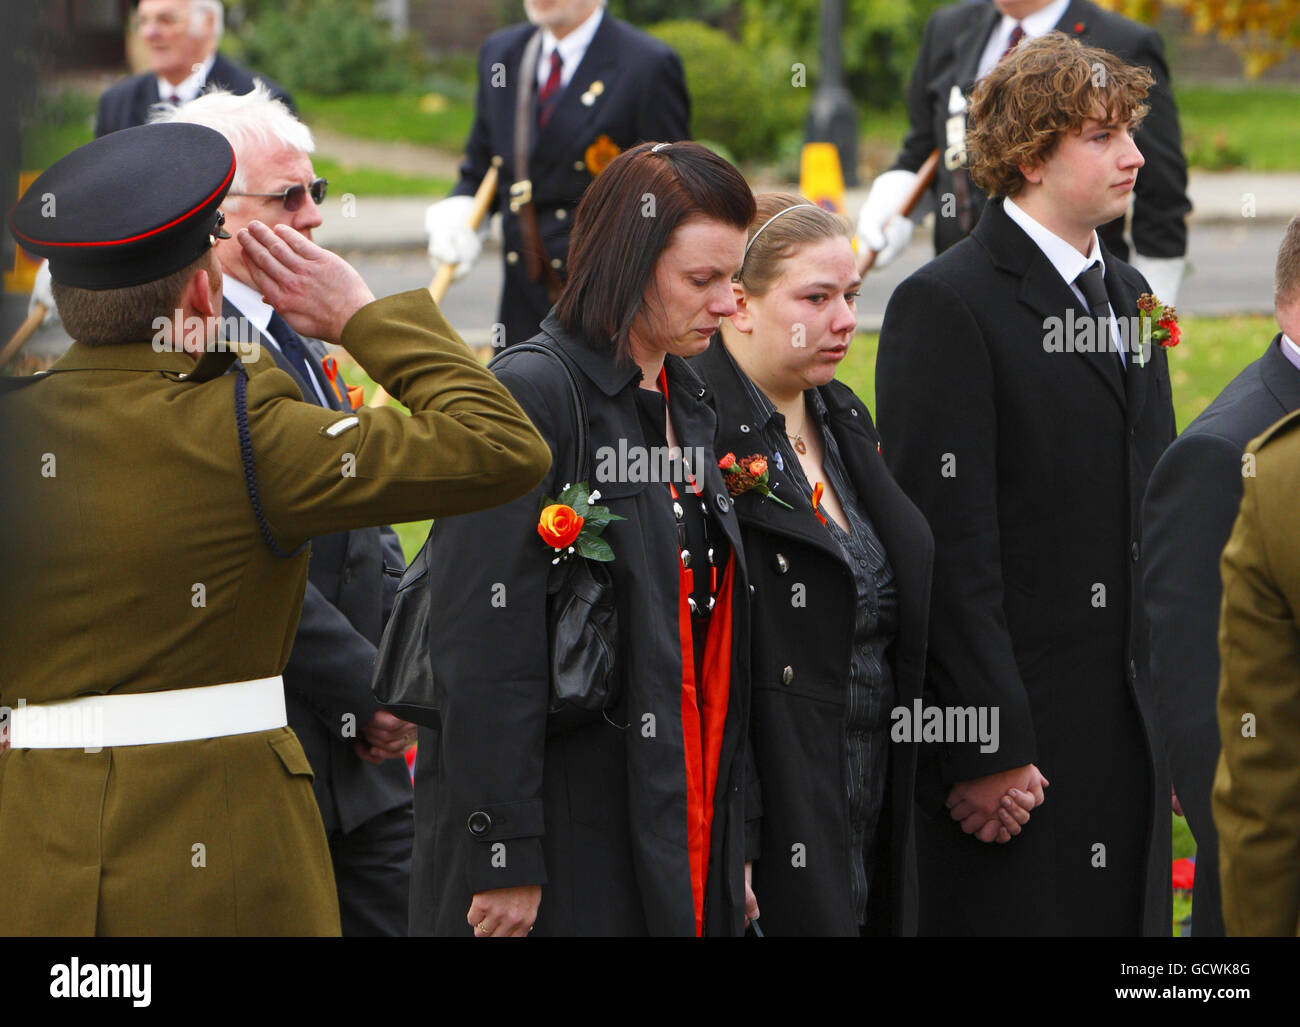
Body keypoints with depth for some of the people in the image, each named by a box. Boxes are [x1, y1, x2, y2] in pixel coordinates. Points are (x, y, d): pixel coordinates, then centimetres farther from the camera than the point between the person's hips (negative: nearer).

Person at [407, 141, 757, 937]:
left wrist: (735, 848, 16)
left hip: (682, 844, 7)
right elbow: (482, 650, -16)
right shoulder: (529, 397, -12)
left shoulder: (689, 407, 14)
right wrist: (502, 859, -19)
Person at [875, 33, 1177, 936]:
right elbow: (947, 546, -15)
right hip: (1012, 734, -7)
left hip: (1130, 724, 7)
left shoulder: (1125, 294, 16)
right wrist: (984, 747, -18)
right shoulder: (946, 305, -10)